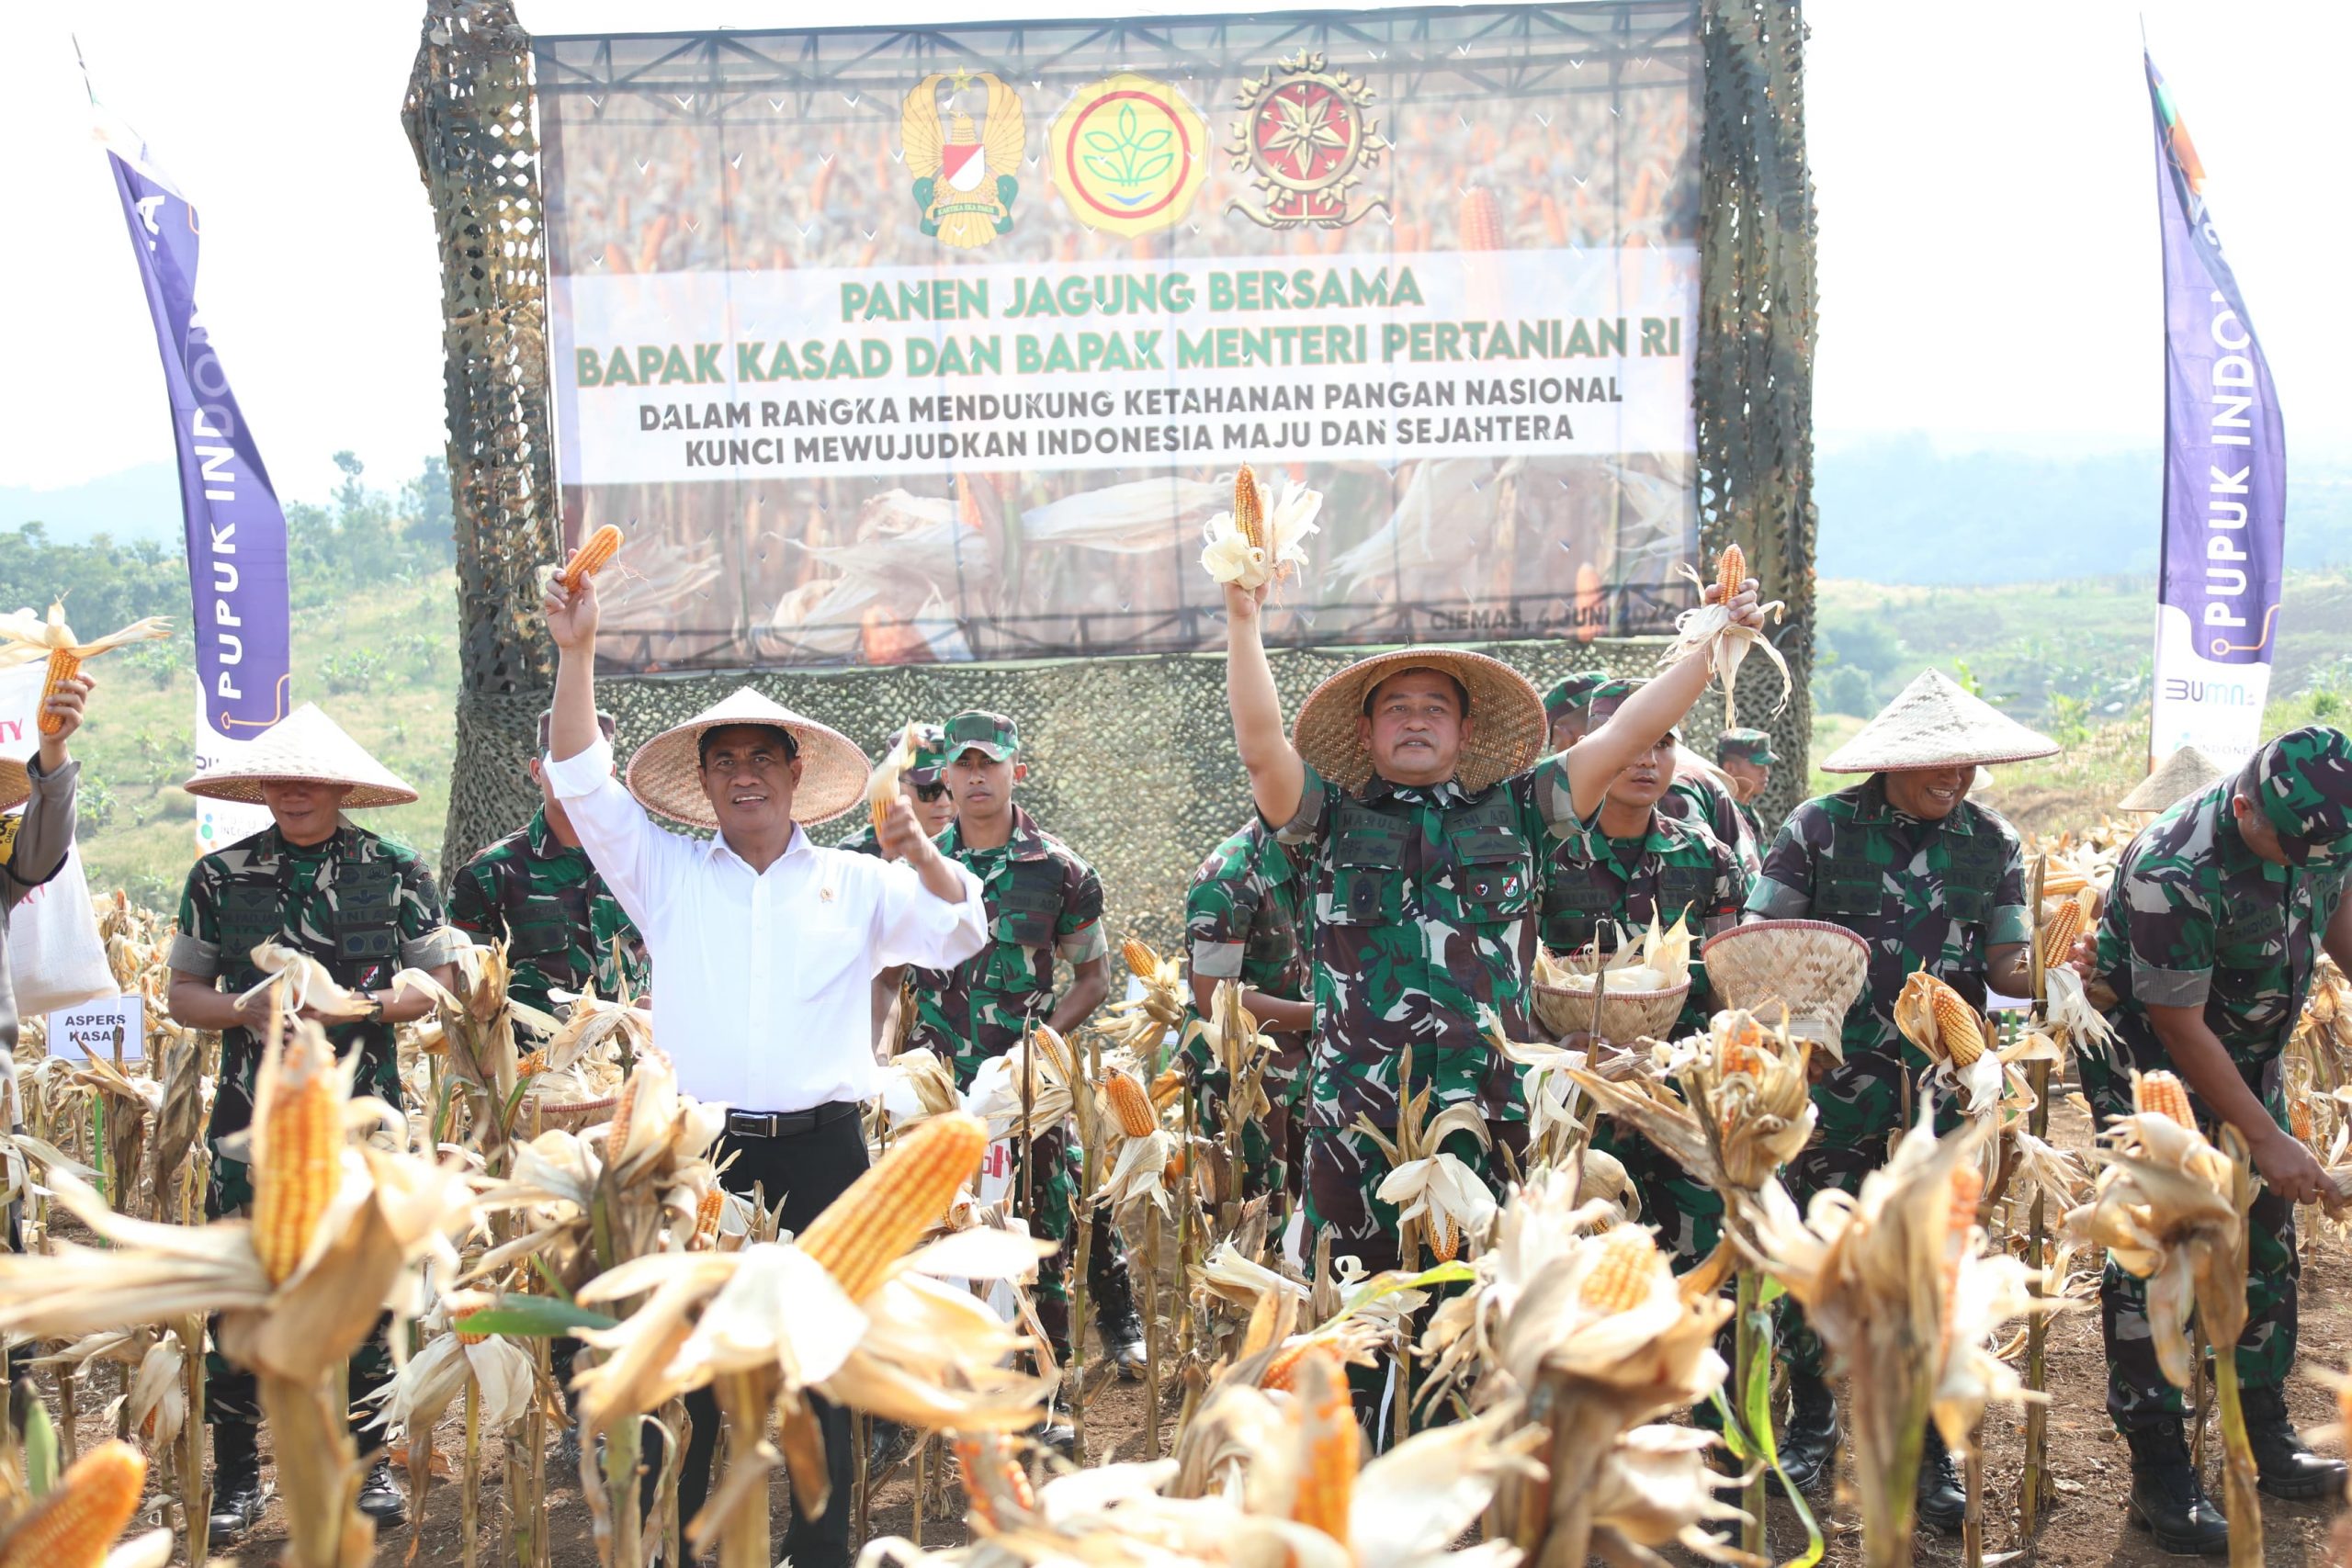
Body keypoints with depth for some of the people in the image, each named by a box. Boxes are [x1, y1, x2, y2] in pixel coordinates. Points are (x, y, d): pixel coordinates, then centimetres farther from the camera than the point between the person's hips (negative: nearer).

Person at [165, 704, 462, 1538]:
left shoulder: (397, 872, 1)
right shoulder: (220, 877, 4)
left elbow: (434, 983, 5)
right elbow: (182, 994, 8)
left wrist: (365, 1005, -14)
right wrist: (245, 1008, -13)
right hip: (252, 1115, 1)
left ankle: (369, 1461, 21)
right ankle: (236, 1476, 17)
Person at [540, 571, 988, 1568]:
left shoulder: (855, 884, 11)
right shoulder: (665, 874, 9)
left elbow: (960, 934, 5)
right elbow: (582, 781, 3)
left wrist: (919, 852, -13)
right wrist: (577, 651, -4)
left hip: (821, 1150, 0)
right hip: (697, 1150, 0)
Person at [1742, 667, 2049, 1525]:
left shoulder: (1992, 843, 4)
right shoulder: (1821, 827, -4)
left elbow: (2006, 965, 4)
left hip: (1946, 1081, 2)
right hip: (1835, 1076, -2)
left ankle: (1928, 1447, 21)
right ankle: (1812, 1419, 29)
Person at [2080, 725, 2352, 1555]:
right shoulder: (2173, 872, -32)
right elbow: (2180, 1025, -25)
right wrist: (2266, 1140, -22)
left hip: (2251, 1060, 7)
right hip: (2153, 1069, -7)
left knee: (2267, 1246, 11)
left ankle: (2265, 1433, 26)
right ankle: (2159, 1472, 2)